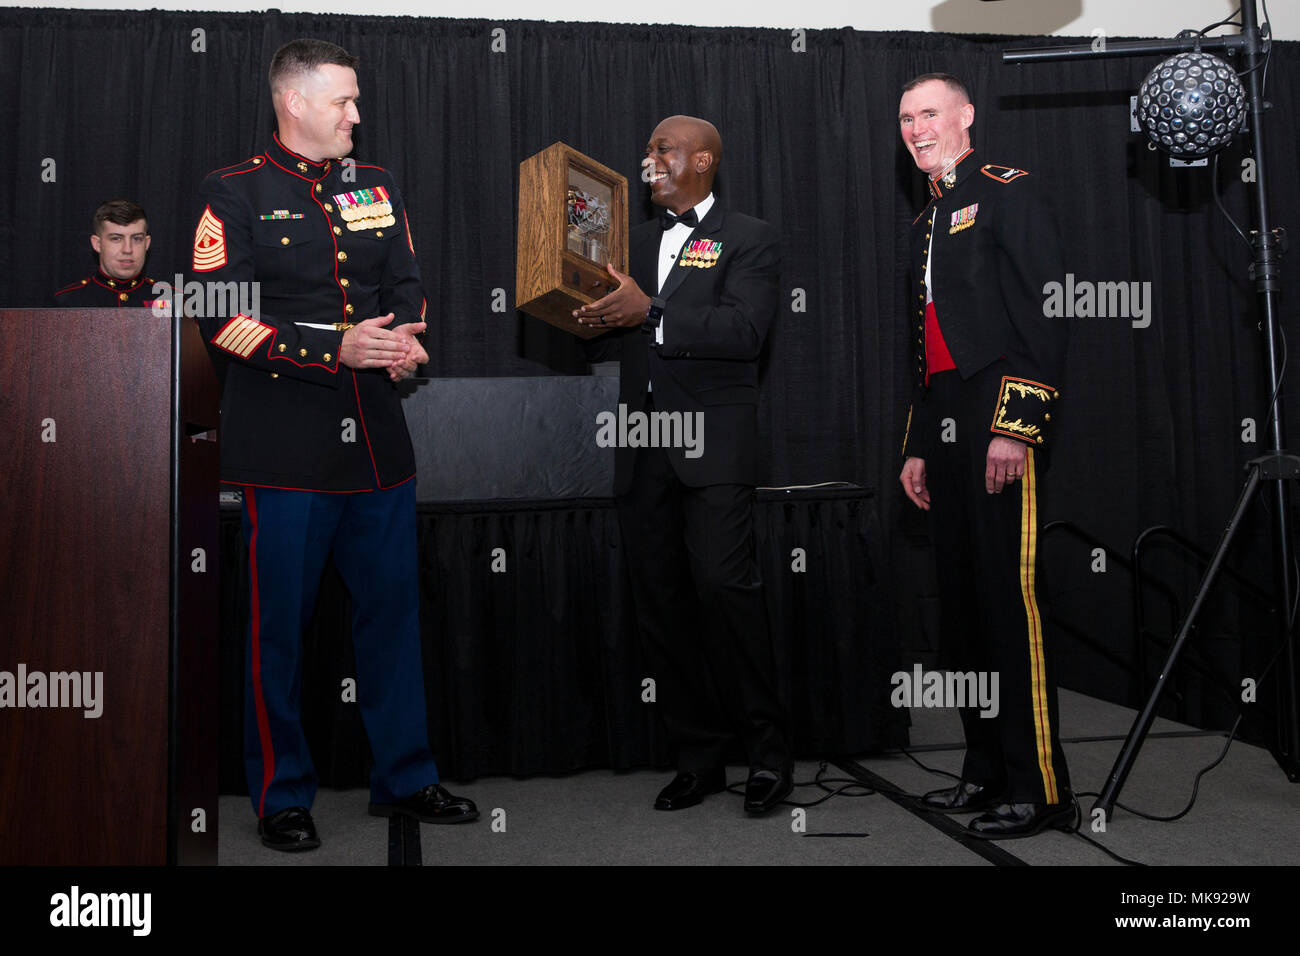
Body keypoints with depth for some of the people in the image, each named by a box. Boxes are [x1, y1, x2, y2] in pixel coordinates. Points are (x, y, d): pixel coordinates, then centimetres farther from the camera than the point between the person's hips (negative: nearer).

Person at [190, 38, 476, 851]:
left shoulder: (378, 187, 15)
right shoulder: (236, 193, 0)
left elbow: (406, 285, 17)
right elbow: (221, 318, -8)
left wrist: (405, 340, -5)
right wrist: (336, 348, -17)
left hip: (377, 435, 5)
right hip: (284, 444, -5)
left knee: (392, 604, 10)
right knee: (281, 621, 2)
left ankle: (404, 777, 24)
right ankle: (282, 794, 19)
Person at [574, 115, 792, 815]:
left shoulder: (747, 238, 5)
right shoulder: (634, 241, 21)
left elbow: (744, 331, -12)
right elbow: (605, 338, 19)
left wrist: (649, 312, -19)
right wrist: (583, 318, -2)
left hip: (712, 440, -5)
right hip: (641, 443, 6)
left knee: (722, 582, -17)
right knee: (659, 599, 5)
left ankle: (767, 748, 0)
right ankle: (698, 758, 16)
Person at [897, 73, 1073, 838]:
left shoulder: (1009, 193, 1)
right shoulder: (926, 222, 25)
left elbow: (1046, 315, -10)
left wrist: (1016, 427, -18)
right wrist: (918, 447, 20)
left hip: (1002, 423, -8)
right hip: (945, 428, 9)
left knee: (1009, 596, -10)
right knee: (962, 599, 8)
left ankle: (1042, 789, -3)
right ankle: (988, 772, 17)